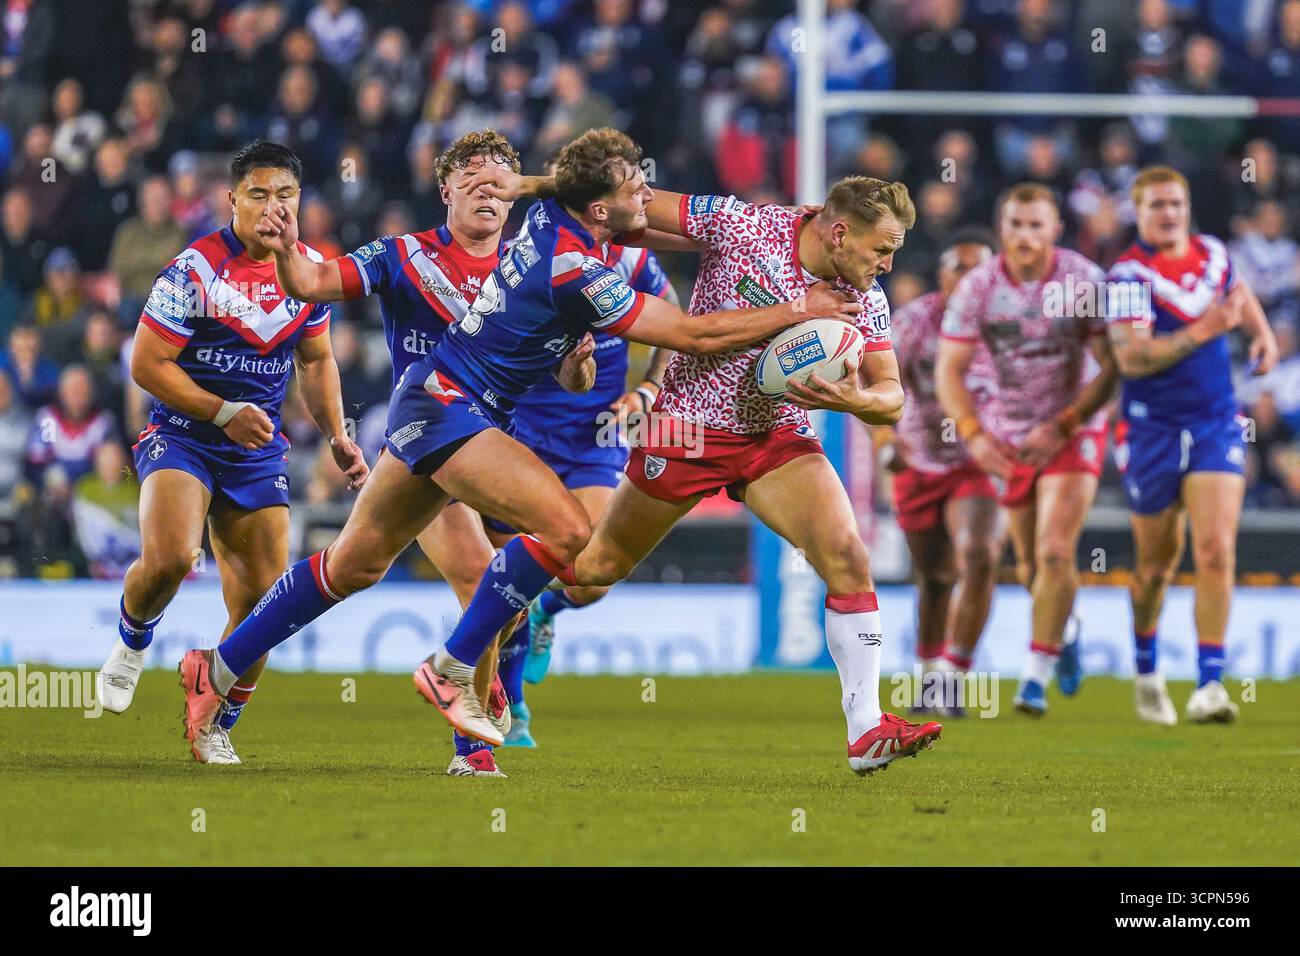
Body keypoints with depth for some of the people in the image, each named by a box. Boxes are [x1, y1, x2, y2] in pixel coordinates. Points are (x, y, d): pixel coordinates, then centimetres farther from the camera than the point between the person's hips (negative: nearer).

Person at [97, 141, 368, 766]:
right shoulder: (195, 270, -13)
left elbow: (316, 360, 19)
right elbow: (147, 364, -11)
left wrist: (337, 437, 9)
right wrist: (225, 413, -16)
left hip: (258, 452, 5)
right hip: (181, 435, -5)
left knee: (264, 602, -3)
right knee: (170, 557, -30)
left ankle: (214, 728, 15)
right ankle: (131, 643, 4)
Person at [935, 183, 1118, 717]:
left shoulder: (1084, 282, -14)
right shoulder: (977, 288, -8)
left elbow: (1111, 367, -12)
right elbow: (948, 370, -6)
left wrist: (1062, 427, -20)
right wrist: (974, 433, -21)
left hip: (1074, 431, -3)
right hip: (1009, 438, 3)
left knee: (1055, 552, -18)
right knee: (1030, 567, 9)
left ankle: (1036, 674, -10)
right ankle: (1064, 628, 43)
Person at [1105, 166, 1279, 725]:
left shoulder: (1212, 254, 4)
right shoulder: (1129, 275, -13)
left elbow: (1238, 293, 29)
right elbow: (1131, 358, -25)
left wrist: (1262, 334, 11)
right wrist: (1205, 329, -29)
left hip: (1216, 427, 3)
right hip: (1153, 431, -3)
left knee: (1216, 552, -12)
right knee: (1157, 563, 10)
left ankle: (1210, 686, -13)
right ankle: (1146, 672, 34)